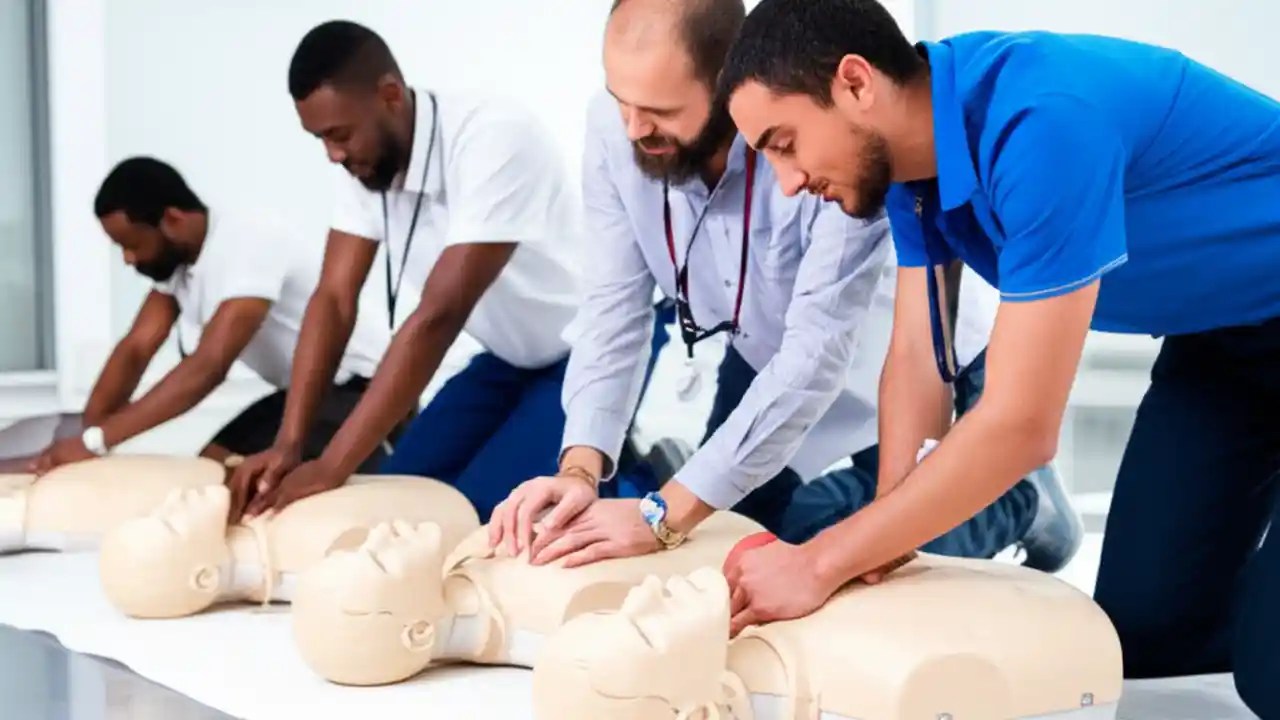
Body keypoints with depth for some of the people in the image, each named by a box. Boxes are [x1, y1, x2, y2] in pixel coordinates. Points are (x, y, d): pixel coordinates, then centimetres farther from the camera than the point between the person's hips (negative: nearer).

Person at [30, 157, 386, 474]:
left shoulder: (246, 245, -28)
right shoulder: (173, 255, 0)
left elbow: (209, 367, -36)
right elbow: (136, 349, -2)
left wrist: (96, 440, -38)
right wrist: (84, 435, -17)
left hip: (352, 392, -9)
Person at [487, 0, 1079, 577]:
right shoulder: (614, 128, -24)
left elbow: (817, 353, -42)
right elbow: (615, 304, -20)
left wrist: (666, 514, -45)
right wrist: (580, 466, -36)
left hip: (895, 370, -5)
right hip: (763, 362, 5)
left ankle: (1015, 506, 26)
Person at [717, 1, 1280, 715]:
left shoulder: (1042, 122, -35)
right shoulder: (911, 144, -8)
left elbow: (1022, 426, -35)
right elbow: (916, 356, -5)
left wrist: (821, 564, -30)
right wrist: (884, 552, -14)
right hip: (1221, 336, 8)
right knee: (1141, 630, 3)